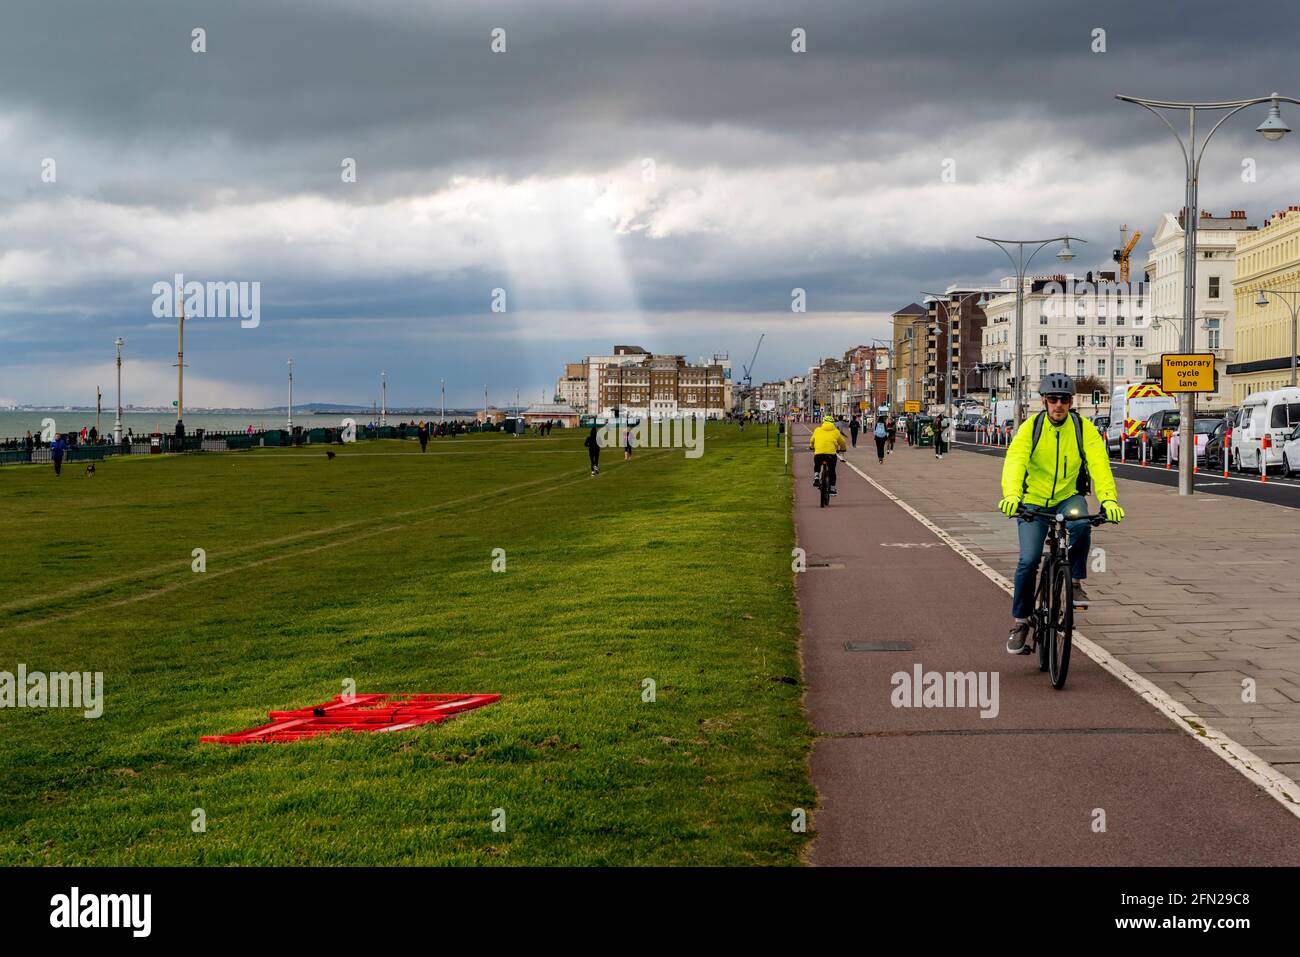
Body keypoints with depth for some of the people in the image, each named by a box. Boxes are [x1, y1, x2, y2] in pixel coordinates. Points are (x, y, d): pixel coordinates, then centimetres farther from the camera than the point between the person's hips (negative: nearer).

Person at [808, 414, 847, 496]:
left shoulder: (817, 430, 18)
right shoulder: (836, 432, 17)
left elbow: (811, 440, 33)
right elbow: (843, 443, 32)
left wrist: (811, 446, 55)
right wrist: (842, 449, 53)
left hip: (818, 453, 0)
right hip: (831, 453, 0)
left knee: (817, 466, 29)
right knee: (832, 471, 18)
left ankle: (816, 478, 7)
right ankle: (832, 488, 18)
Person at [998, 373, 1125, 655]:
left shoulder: (1084, 428, -10)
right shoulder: (1031, 427, -12)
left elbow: (1099, 464, -21)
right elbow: (1014, 461, -27)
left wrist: (1108, 499, -39)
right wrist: (1011, 495, -46)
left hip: (1068, 498, 0)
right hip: (1033, 501, 0)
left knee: (1081, 525, -34)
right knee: (1028, 560, -14)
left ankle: (1075, 581, -10)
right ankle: (1020, 621, 3)